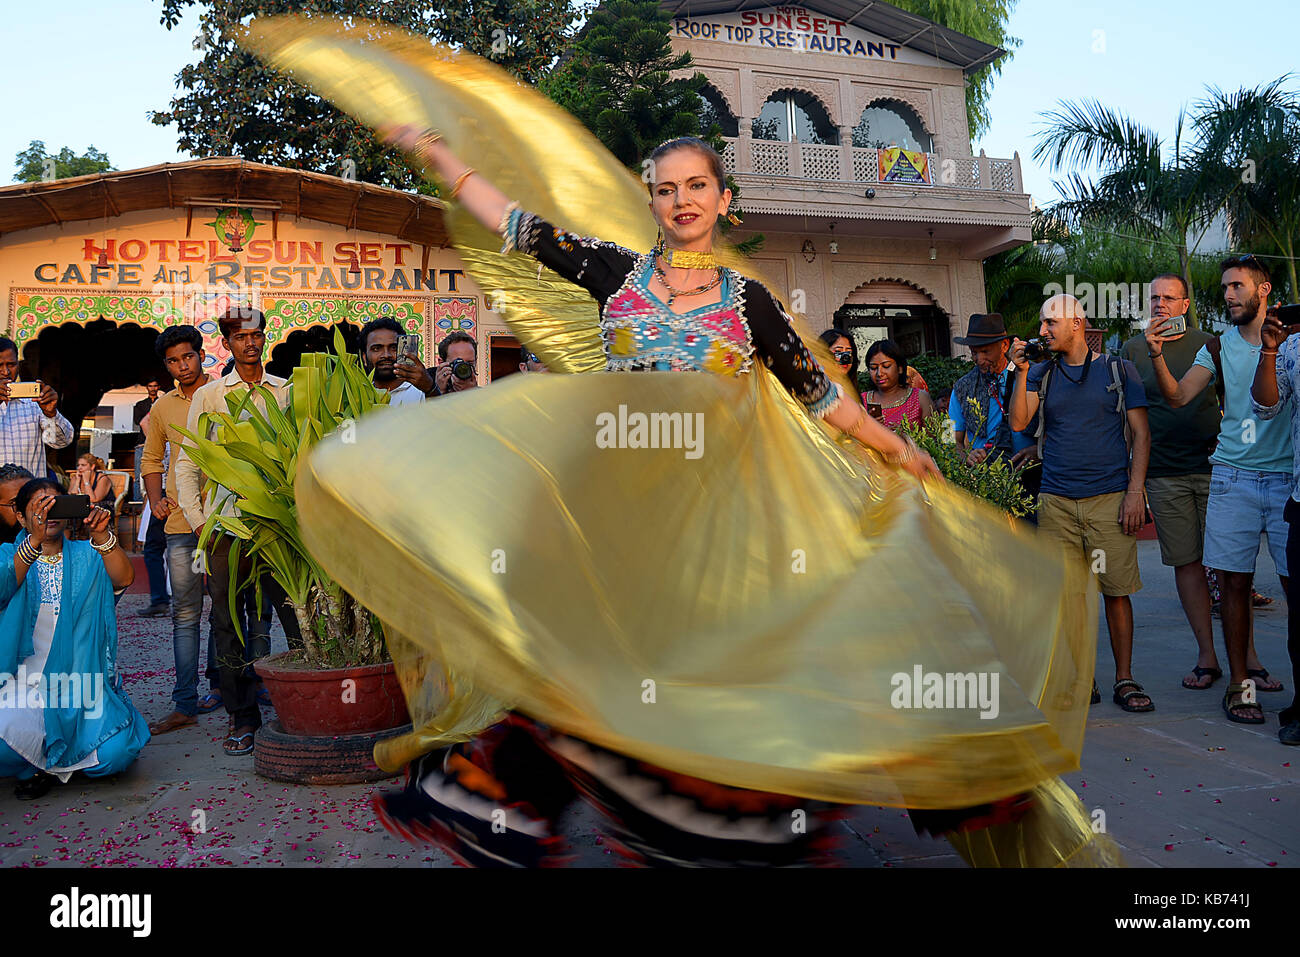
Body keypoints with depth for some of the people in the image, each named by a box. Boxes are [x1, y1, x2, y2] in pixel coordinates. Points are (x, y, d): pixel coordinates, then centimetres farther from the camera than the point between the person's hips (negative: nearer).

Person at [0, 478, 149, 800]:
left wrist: (101, 535, -29)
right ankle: (36, 767, 7)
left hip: (81, 679, 2)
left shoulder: (86, 557, 10)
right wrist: (35, 540, -33)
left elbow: (124, 579, -11)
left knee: (116, 751, -18)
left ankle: (54, 764, 17)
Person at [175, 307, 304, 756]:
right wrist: (197, 520, 2)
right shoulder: (208, 395, 8)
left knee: (296, 611, -3)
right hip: (227, 524, 0)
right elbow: (186, 462, 9)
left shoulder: (286, 392, 10)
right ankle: (242, 717, 12)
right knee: (226, 621, 2)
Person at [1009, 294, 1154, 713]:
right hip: (1056, 501, 2)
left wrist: (1135, 493, -4)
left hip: (1110, 498, -2)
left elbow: (1141, 435, 5)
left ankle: (1124, 679, 10)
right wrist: (1022, 372, -8)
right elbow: (1018, 422, 0)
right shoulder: (1041, 374, 12)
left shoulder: (1118, 370, 7)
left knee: (1116, 590, -1)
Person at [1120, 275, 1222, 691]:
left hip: (1213, 467, 0)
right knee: (1186, 563, 4)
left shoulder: (1208, 344, 7)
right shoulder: (1132, 349, 7)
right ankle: (1207, 656, 13)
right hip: (1163, 474, 1)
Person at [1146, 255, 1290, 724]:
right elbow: (1178, 397, 2)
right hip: (1233, 478, 2)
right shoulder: (1218, 348, 11)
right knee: (1234, 581, 1)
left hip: (1287, 478, -1)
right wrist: (1157, 355, -13)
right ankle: (1241, 681, 9)